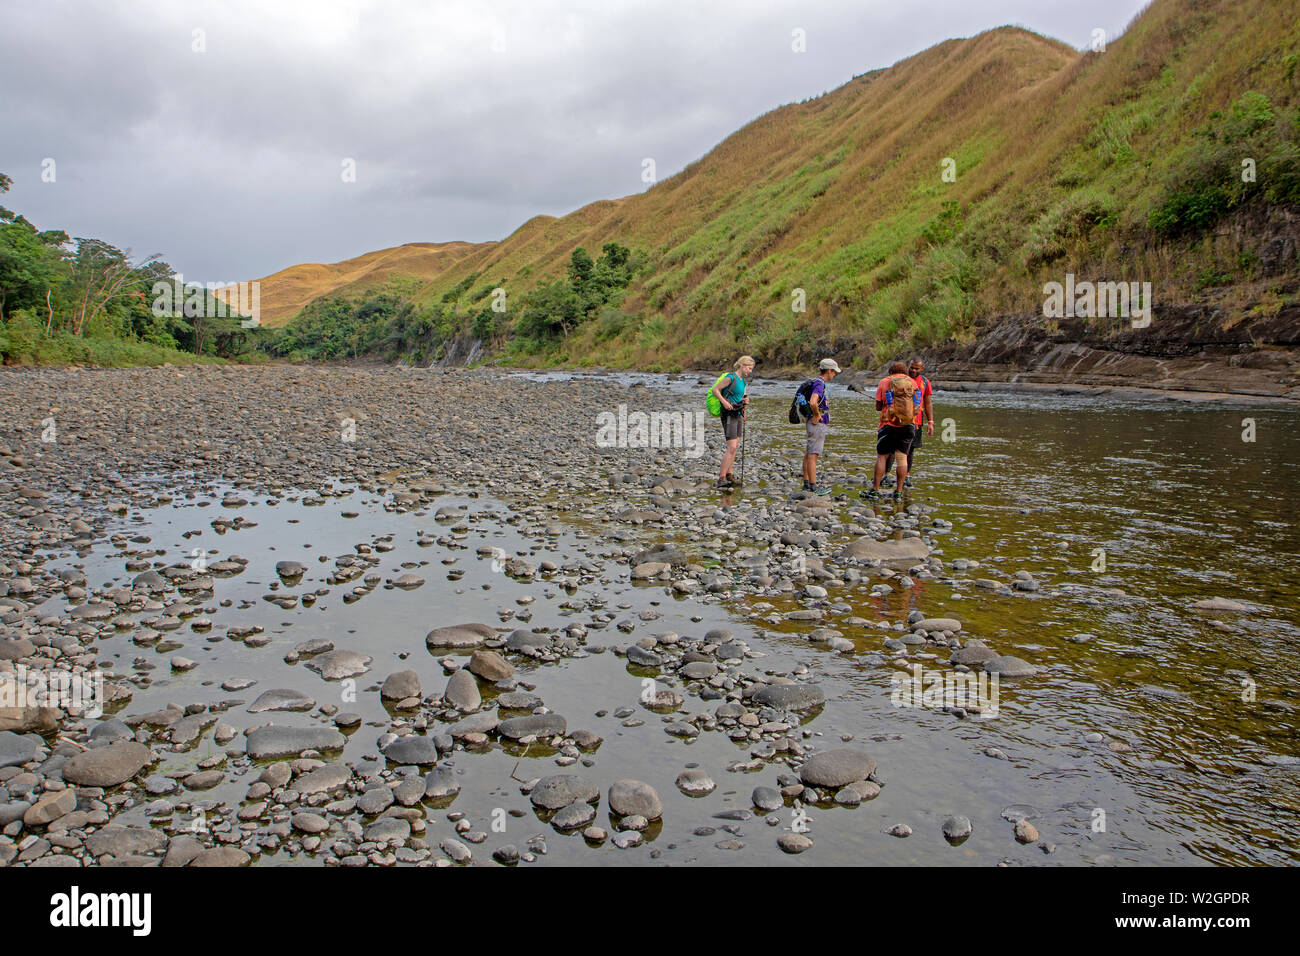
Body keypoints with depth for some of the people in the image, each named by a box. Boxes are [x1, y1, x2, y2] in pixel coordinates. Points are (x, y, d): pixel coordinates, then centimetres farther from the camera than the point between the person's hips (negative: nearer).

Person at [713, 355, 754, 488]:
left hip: (738, 414, 9)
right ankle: (721, 478, -12)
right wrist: (724, 402, -21)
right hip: (729, 415, -9)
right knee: (731, 448, -14)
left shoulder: (742, 380, 14)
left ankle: (729, 474, 18)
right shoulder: (731, 377, -12)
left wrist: (745, 401, 2)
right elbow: (715, 389, -11)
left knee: (734, 447, 10)